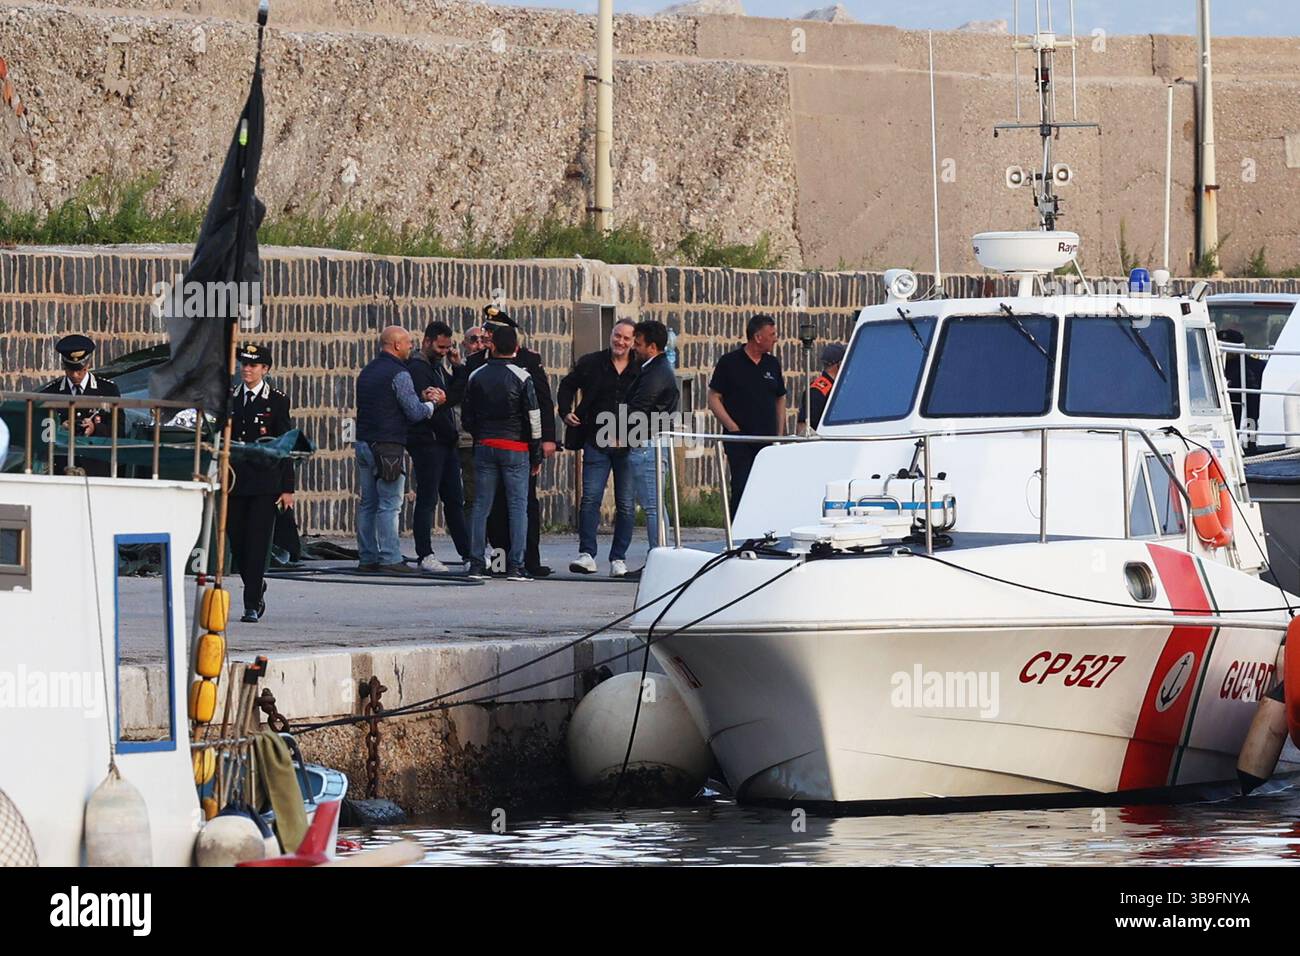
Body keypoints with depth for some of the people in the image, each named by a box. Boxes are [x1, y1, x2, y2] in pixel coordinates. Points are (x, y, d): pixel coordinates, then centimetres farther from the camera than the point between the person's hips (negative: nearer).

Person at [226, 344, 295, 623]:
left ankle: (252, 605, -6)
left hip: (265, 483, -4)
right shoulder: (229, 399, 11)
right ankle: (256, 587, 29)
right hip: (234, 483, 4)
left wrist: (287, 488, -5)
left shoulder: (277, 401, 0)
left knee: (257, 543, -7)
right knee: (236, 542, 6)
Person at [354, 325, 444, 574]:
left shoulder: (367, 372, 16)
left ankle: (367, 557, 11)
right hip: (388, 446, -8)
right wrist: (431, 403, 9)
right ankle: (390, 559, -9)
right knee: (389, 505, -7)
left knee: (368, 504, 10)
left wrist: (421, 398, 18)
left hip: (363, 444, 8)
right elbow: (414, 412, -12)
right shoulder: (398, 374, -10)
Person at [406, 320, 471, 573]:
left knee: (454, 499, 10)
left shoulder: (438, 366, 18)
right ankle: (425, 555, -3)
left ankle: (468, 552, 12)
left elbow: (456, 396, 14)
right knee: (427, 500, -5)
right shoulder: (416, 368, -10)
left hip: (445, 443, 9)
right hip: (427, 442, -9)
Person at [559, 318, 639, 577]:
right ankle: (586, 555, -7)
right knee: (590, 498, -8)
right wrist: (565, 412, 1)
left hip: (629, 446, 0)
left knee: (626, 504, 3)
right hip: (597, 443, 0)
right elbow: (567, 386, 17)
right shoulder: (591, 363, 4)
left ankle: (619, 559, 10)